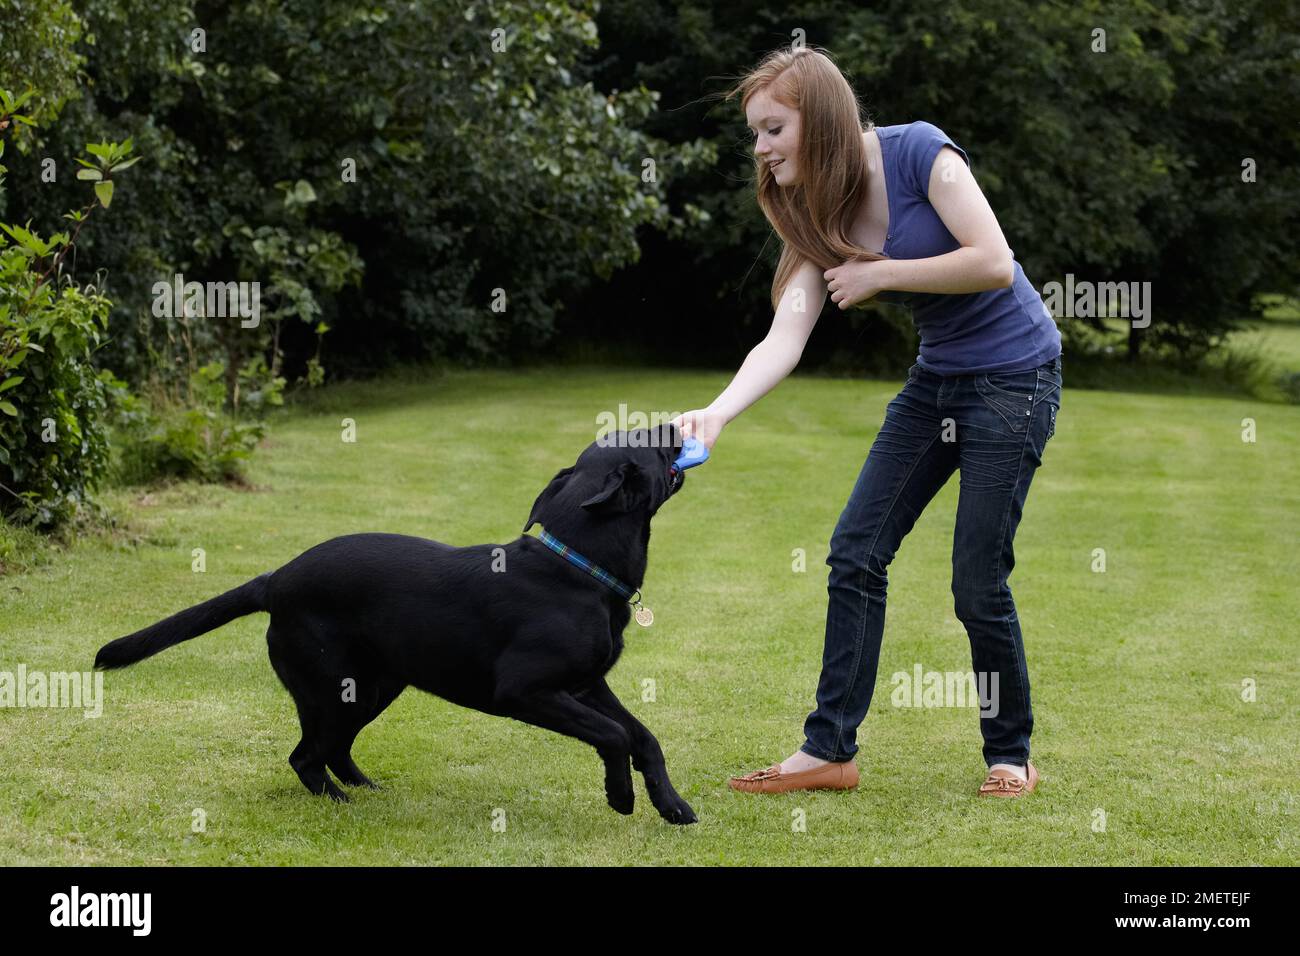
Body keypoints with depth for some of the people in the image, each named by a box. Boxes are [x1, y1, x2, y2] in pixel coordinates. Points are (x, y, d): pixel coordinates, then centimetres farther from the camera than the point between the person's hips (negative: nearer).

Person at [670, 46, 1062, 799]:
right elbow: (785, 339, -11)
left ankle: (1011, 757, 14)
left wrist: (878, 274, -19)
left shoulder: (918, 151, -18)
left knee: (978, 582, -5)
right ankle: (830, 749, 8)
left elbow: (994, 262, -26)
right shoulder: (816, 216, 1)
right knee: (857, 552, 1)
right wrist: (716, 413, -27)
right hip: (936, 380, 7)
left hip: (1013, 376, -7)